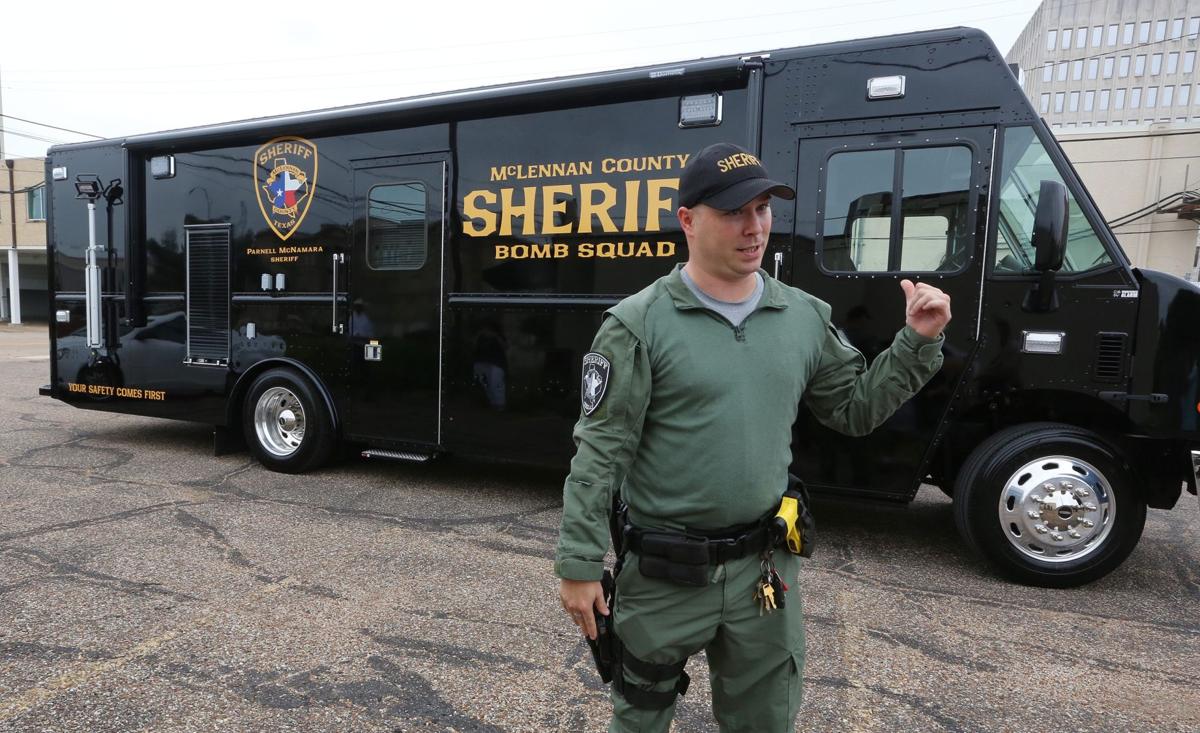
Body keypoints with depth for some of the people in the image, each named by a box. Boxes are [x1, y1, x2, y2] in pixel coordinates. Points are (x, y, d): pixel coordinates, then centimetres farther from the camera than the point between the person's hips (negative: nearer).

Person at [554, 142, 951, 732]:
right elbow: (598, 454, -13)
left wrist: (917, 343, 1)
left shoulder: (805, 317, 2)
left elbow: (856, 409, 12)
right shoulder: (640, 324, -13)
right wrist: (579, 564, -14)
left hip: (765, 569, 4)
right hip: (664, 573, -4)